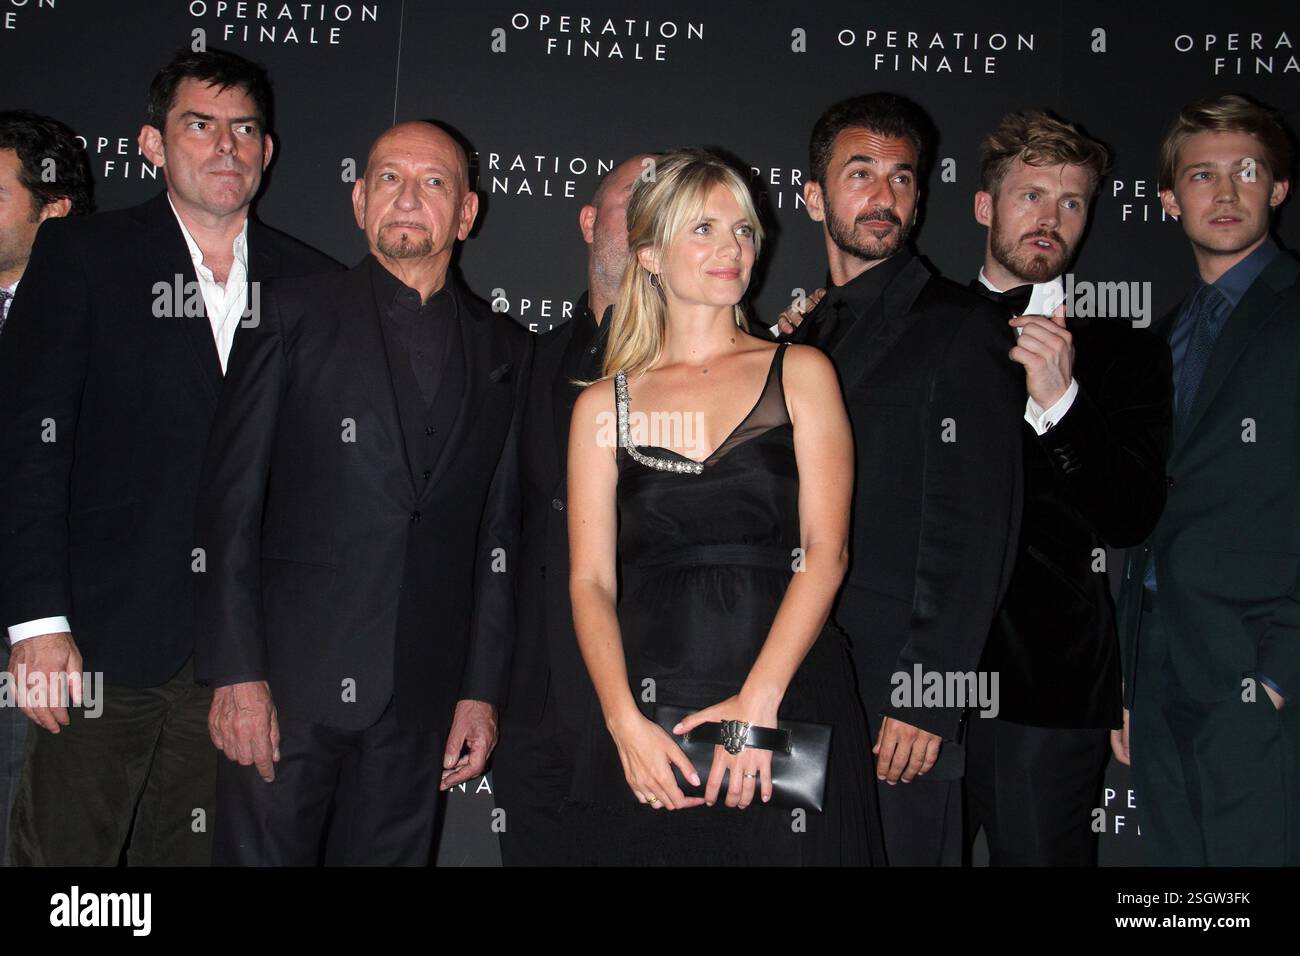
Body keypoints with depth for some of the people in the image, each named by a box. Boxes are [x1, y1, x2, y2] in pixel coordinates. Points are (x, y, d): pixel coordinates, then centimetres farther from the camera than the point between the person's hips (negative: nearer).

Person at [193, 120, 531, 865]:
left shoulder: (506, 350, 9)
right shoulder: (295, 315, 2)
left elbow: (501, 535, 8)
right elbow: (231, 500, -3)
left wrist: (484, 689, 4)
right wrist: (235, 673, -9)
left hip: (423, 698, 2)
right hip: (290, 684, -2)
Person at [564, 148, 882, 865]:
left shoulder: (800, 374, 6)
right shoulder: (603, 405, 8)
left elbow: (826, 550, -3)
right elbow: (590, 580, 1)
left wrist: (757, 700, -14)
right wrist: (625, 720, -14)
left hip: (789, 709, 0)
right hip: (644, 713, 1)